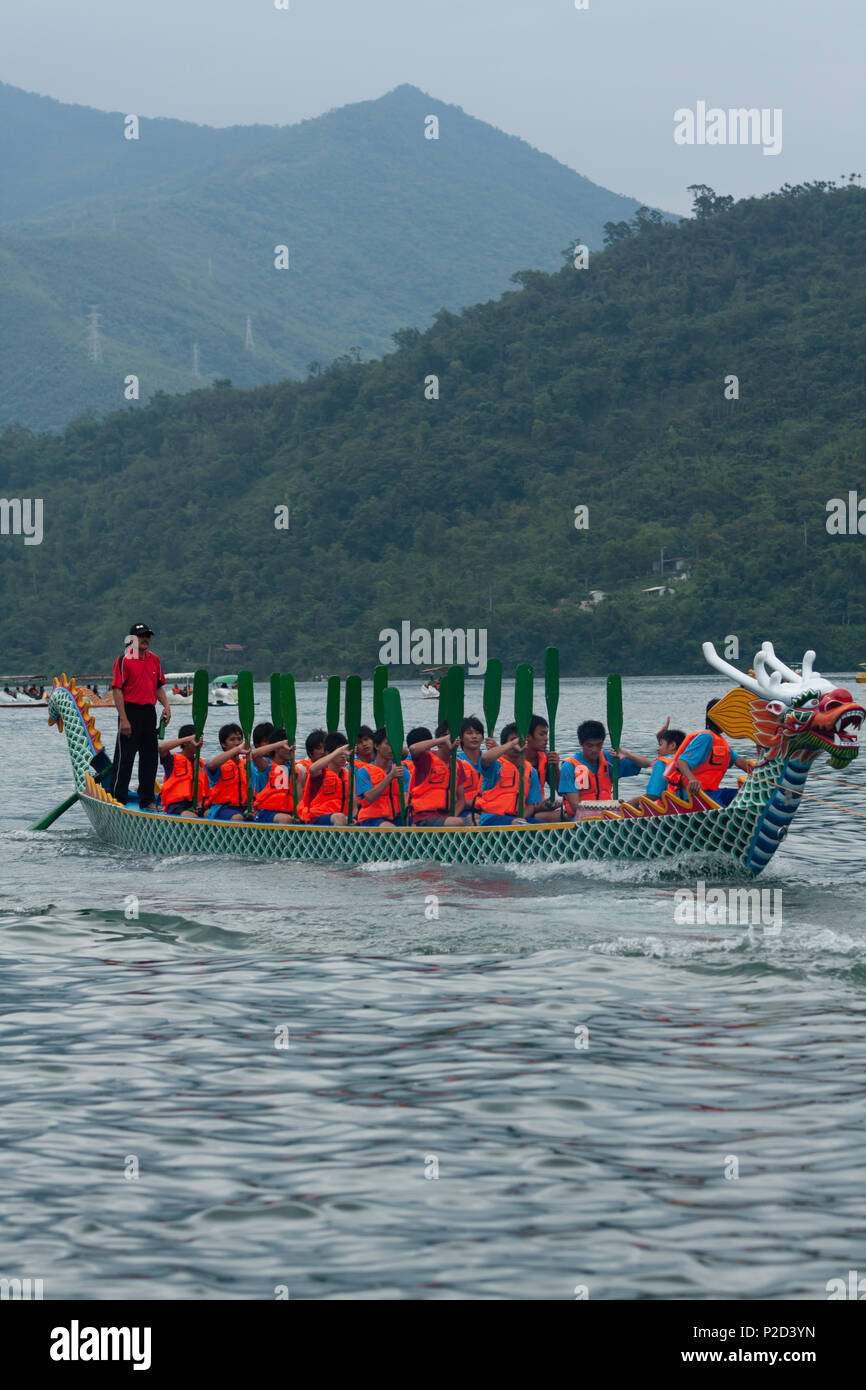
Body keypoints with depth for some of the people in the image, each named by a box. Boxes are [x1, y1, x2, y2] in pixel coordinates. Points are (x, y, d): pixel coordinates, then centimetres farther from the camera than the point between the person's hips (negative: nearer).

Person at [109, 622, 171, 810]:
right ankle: (117, 800, 0)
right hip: (130, 711, -7)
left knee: (150, 758, 10)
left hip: (149, 712, 7)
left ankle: (147, 800, 18)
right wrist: (123, 719, -18)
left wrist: (166, 705, 2)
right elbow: (117, 690, -12)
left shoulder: (154, 659, 13)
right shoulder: (124, 660, -9)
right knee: (124, 759, -4)